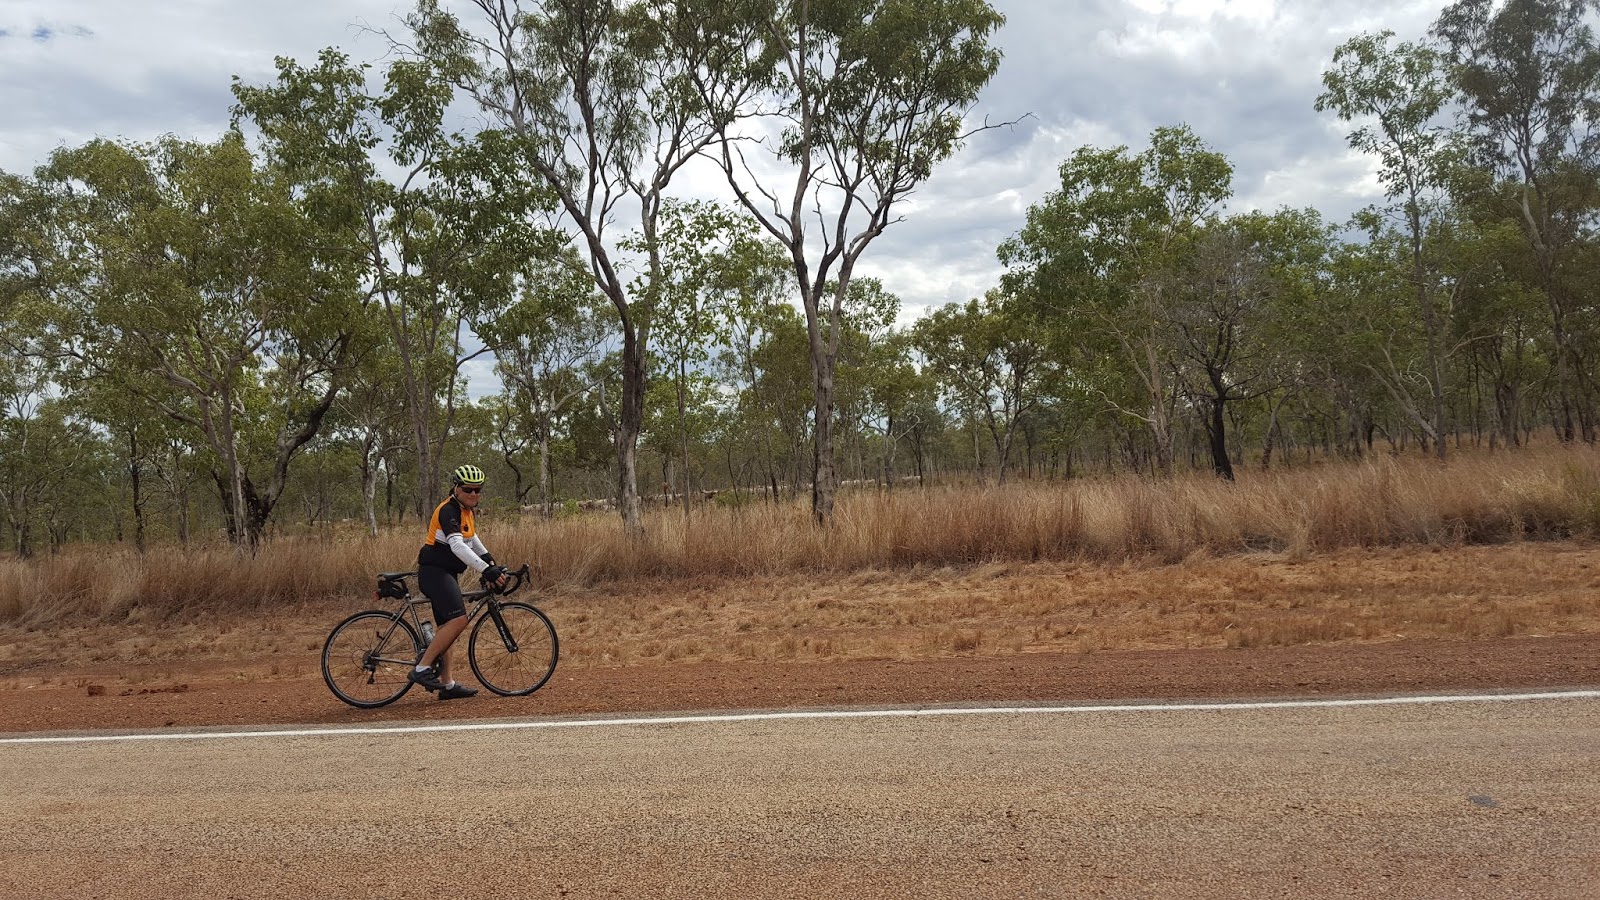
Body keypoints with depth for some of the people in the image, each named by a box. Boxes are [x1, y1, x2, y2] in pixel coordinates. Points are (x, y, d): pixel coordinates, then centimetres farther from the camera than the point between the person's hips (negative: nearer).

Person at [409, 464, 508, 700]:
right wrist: (486, 570, -39)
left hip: (445, 574, 10)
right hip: (434, 572, -10)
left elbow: (472, 538, 31)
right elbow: (457, 546, -31)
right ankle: (422, 669, -18)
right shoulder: (449, 511, -18)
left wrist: (489, 559, 22)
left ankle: (448, 685, 17)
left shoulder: (466, 510, 13)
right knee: (459, 619, -23)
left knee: (447, 626, 11)